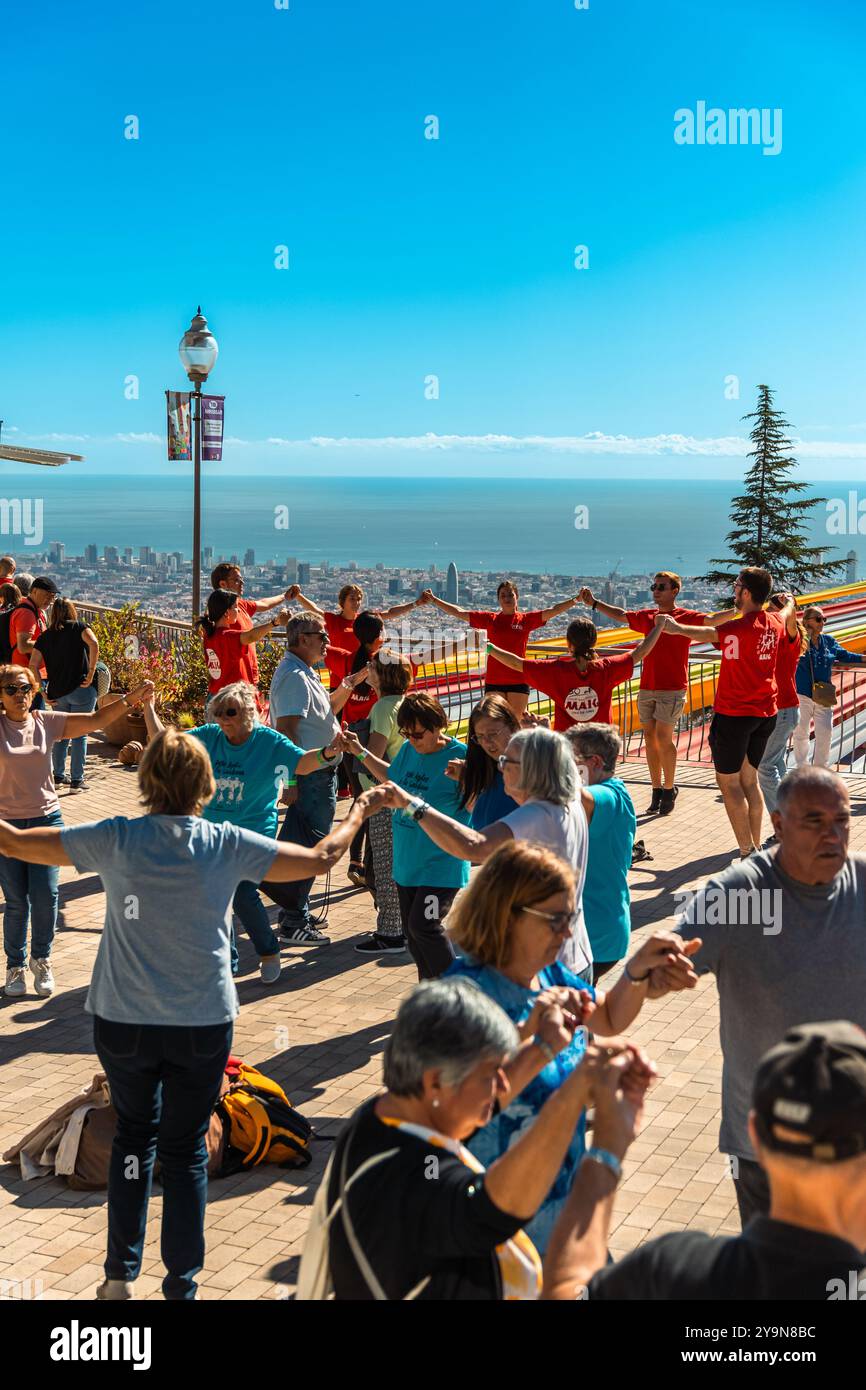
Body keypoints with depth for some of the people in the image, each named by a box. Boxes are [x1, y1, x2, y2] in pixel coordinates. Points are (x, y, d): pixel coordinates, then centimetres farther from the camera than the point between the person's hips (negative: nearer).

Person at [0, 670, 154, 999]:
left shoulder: (47, 722, 0)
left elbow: (96, 720, -3)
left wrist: (130, 699, -15)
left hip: (46, 818, 2)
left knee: (45, 896, -3)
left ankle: (41, 959, 20)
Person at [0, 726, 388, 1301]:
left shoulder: (117, 839, -9)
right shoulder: (227, 844, -8)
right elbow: (321, 859, 0)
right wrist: (359, 811, 17)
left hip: (124, 1021, 1)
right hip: (204, 1024, -1)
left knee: (134, 1136, 20)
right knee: (186, 1150, 11)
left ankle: (121, 1275, 23)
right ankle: (181, 1284, 15)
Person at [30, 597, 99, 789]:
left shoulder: (45, 636, 10)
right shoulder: (78, 627, 2)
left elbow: (33, 665, 0)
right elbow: (93, 644, -18)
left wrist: (43, 692, 3)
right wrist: (91, 673, -14)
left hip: (57, 693, 3)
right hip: (81, 690, -3)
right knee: (79, 735, 4)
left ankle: (58, 776, 21)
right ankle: (77, 780, 5)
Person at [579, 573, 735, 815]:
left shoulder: (686, 617, -5)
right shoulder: (646, 617, 11)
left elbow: (711, 619, -20)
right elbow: (621, 615, 26)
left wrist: (739, 609, -35)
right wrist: (594, 603, 28)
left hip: (671, 689, -6)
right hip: (646, 687, 6)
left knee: (663, 737, -9)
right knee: (650, 737, 6)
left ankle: (669, 788, 8)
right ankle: (657, 790, 15)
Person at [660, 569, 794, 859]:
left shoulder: (739, 628, -20)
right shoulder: (775, 623, 5)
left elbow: (708, 633, -28)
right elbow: (788, 612, 27)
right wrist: (790, 600, 48)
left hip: (734, 714, -8)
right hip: (765, 714, 8)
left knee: (729, 784, 0)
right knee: (749, 781, 17)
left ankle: (747, 852, -5)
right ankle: (756, 849, 19)